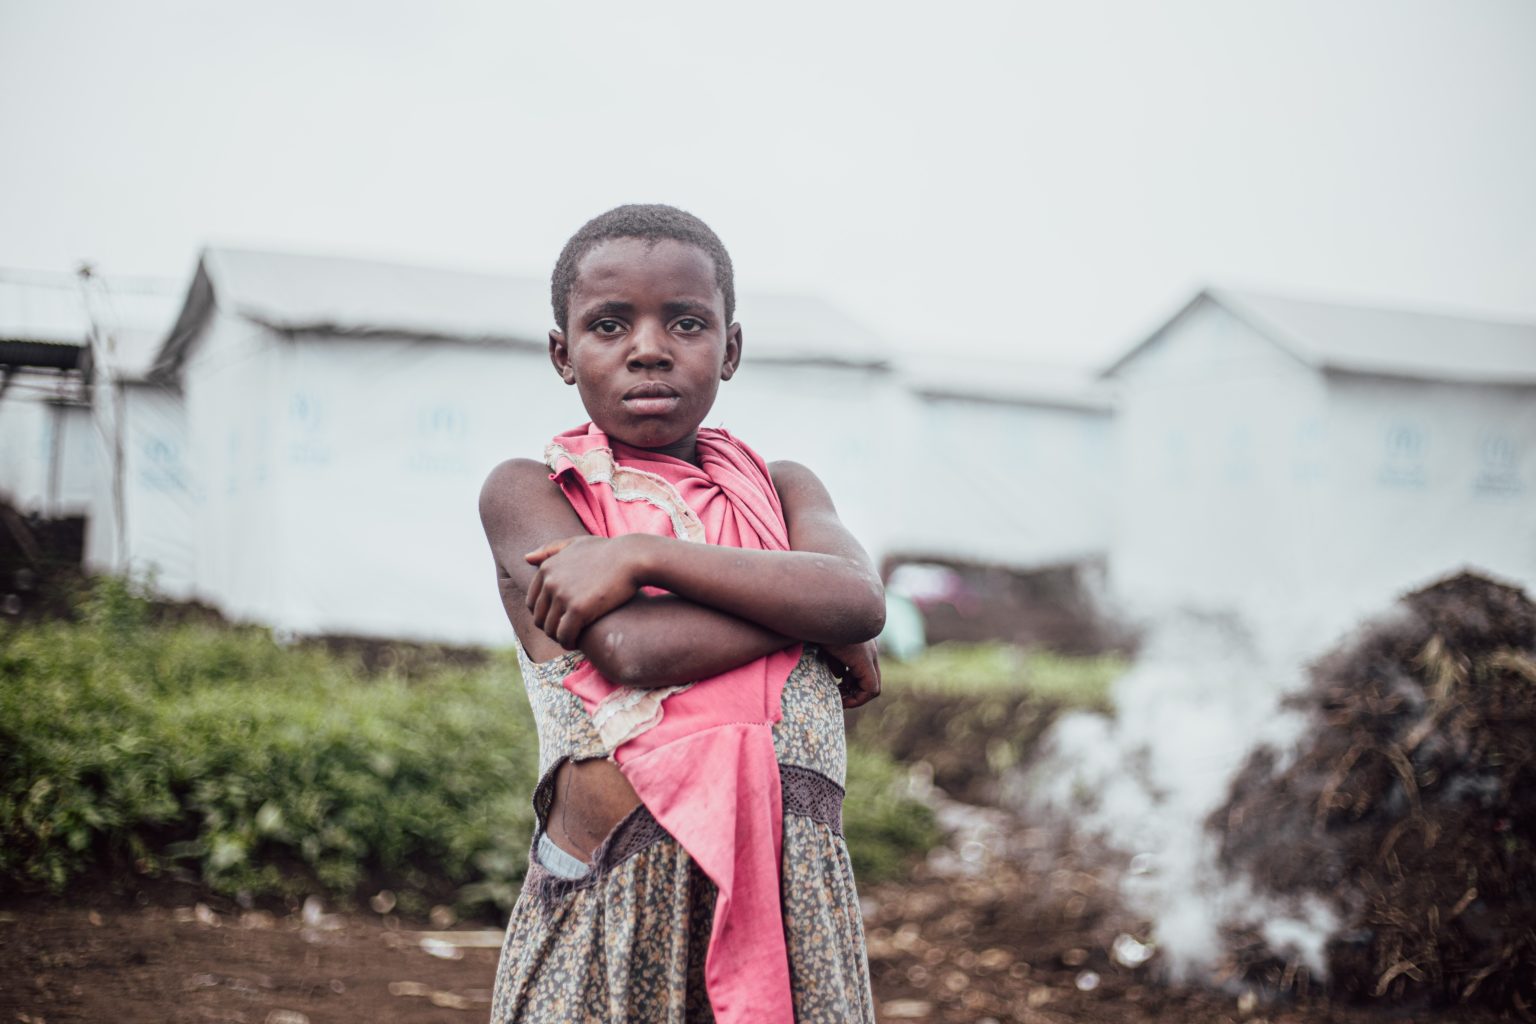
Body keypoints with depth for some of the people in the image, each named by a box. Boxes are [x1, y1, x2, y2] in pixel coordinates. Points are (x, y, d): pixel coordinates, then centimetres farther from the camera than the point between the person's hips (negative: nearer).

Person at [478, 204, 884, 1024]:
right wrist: (800, 607, -3)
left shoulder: (781, 489, 14)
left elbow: (861, 600, -8)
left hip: (793, 884, 3)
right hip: (613, 886, -3)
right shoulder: (526, 491, 2)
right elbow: (633, 649, -14)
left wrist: (640, 555, -12)